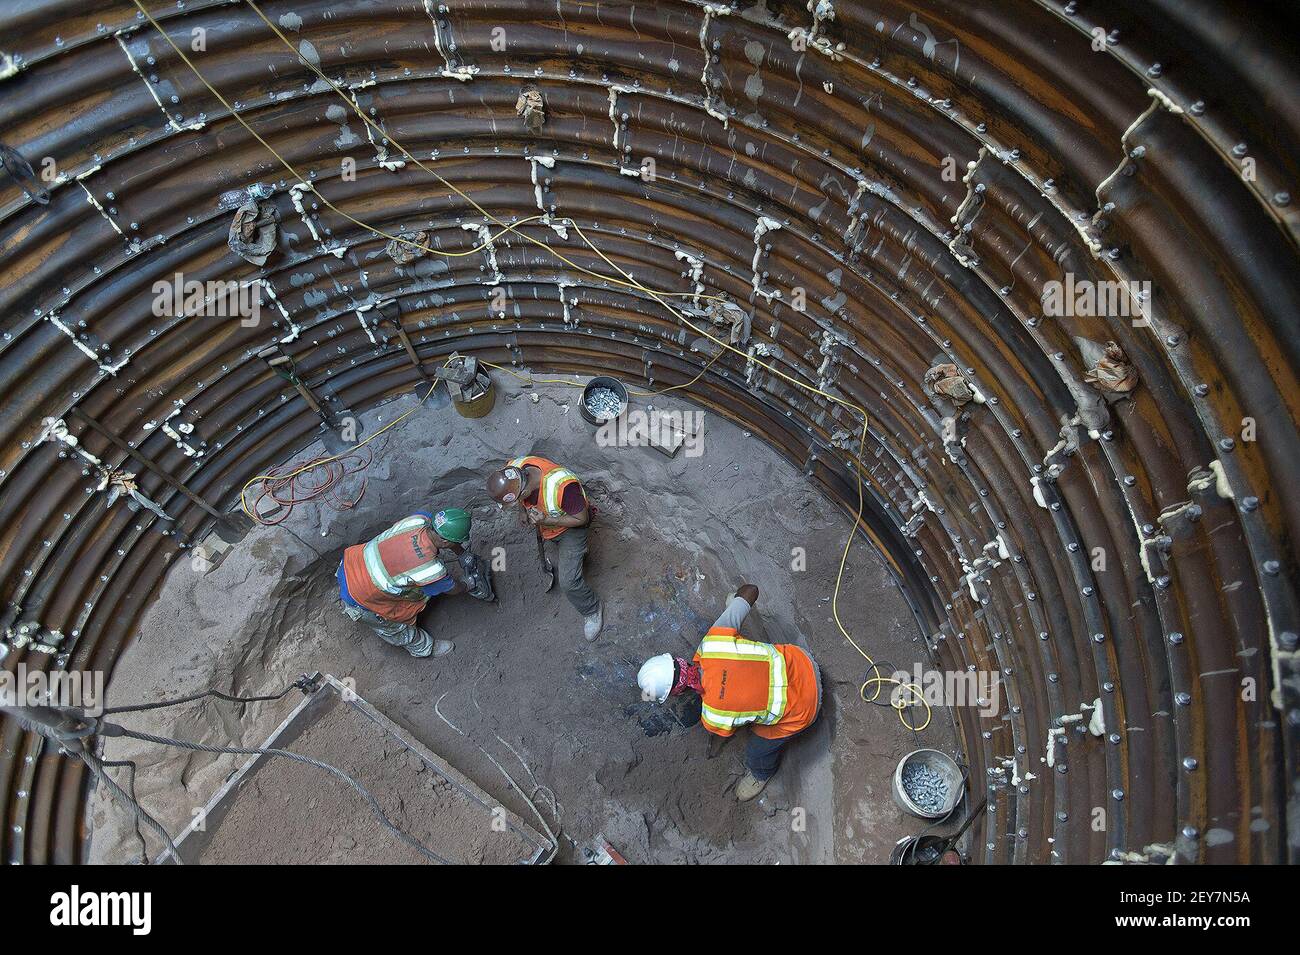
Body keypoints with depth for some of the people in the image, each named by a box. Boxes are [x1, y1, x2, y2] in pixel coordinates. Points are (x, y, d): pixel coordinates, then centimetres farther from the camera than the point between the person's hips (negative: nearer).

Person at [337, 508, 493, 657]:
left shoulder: (420, 519, -19)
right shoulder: (433, 571, -32)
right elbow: (453, 589, -8)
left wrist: (463, 555, 17)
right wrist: (469, 586, 14)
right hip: (357, 600, -6)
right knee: (395, 629, 21)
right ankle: (423, 648, 46)